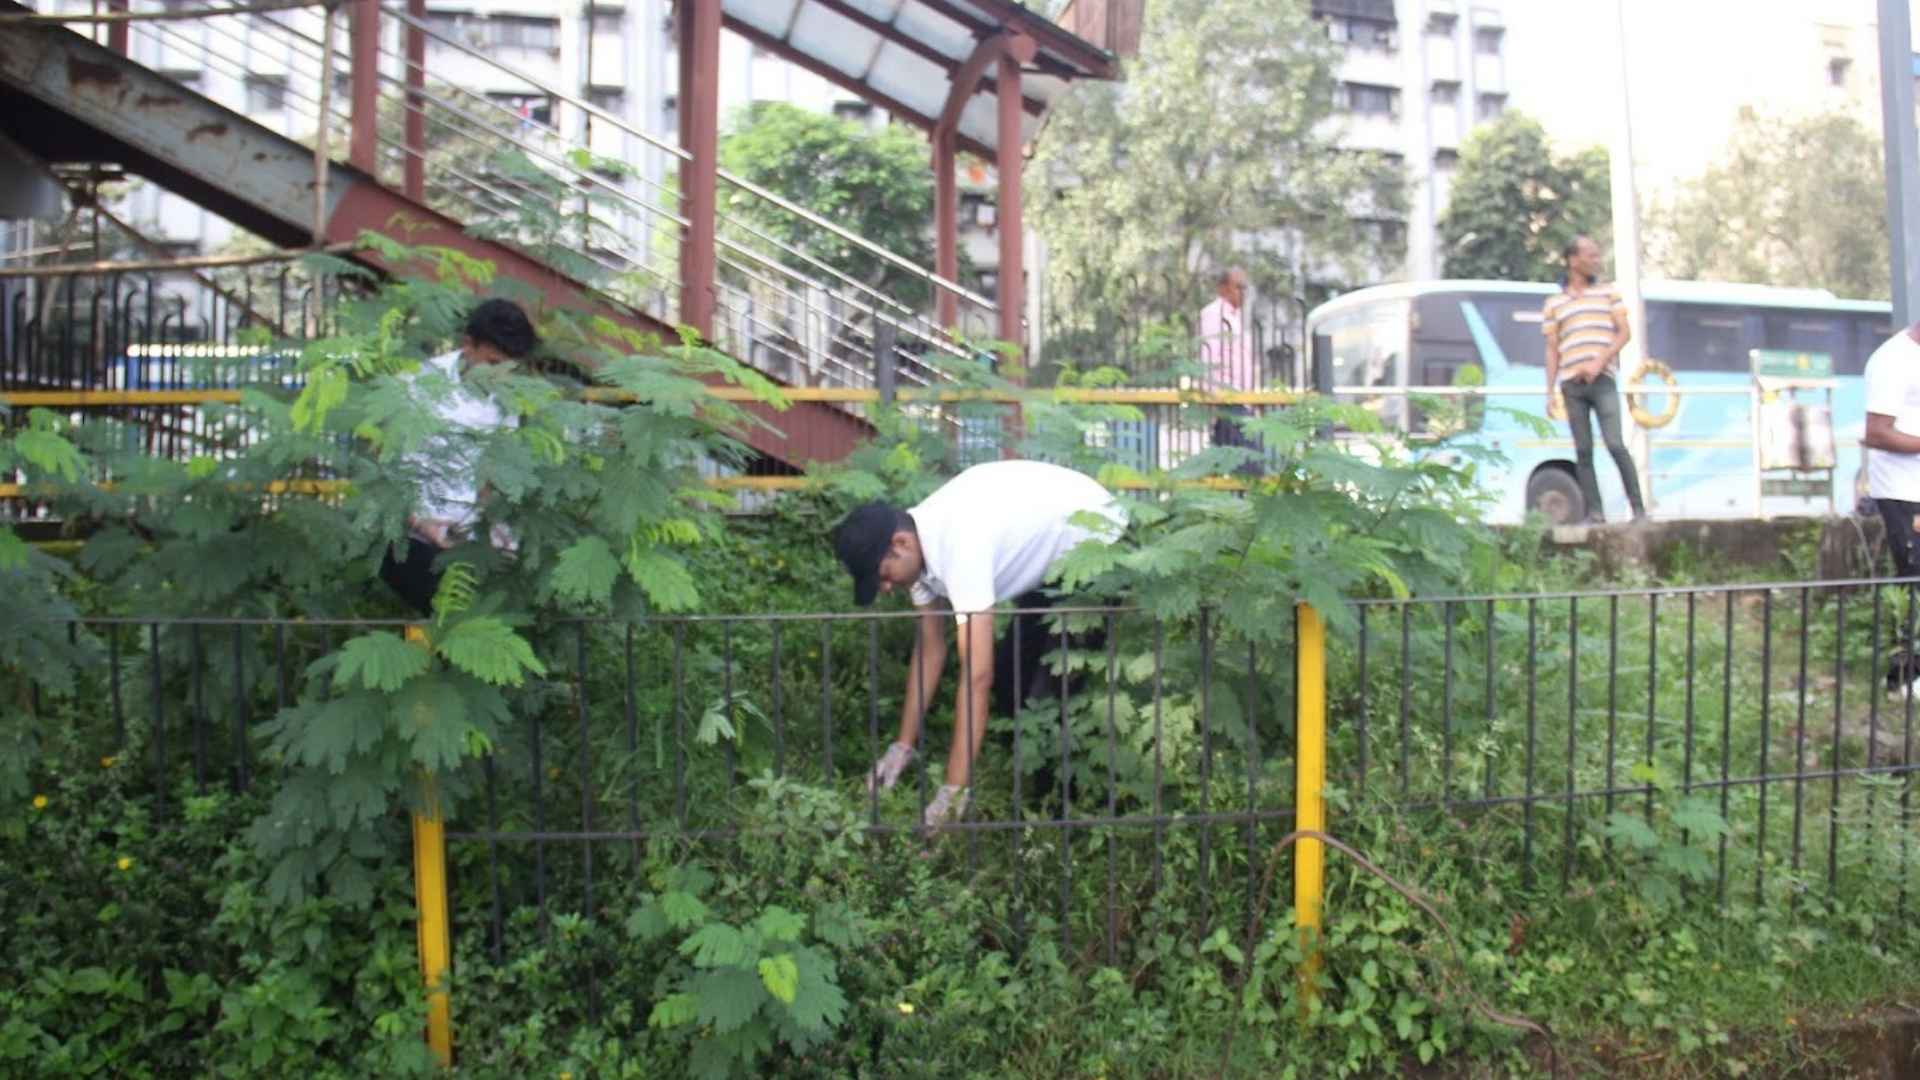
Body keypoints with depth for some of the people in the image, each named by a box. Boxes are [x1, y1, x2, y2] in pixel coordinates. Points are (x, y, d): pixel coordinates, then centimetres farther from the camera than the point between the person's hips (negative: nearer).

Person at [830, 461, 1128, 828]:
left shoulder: (958, 544, -38)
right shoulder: (919, 543, -11)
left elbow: (977, 675, -41)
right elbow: (930, 647, -2)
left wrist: (953, 792, -39)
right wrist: (903, 746, -4)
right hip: (1048, 552, 9)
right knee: (1011, 683, 9)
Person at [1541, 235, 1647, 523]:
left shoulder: (1609, 293, 14)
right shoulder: (1554, 303, 14)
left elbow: (1624, 333, 6)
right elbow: (1552, 350, 12)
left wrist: (1600, 361, -10)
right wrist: (1550, 392, 4)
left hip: (1602, 381, -1)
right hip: (1571, 384, 1)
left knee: (1615, 444, -12)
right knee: (1583, 451, 0)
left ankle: (1638, 508, -6)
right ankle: (1594, 512, 3)